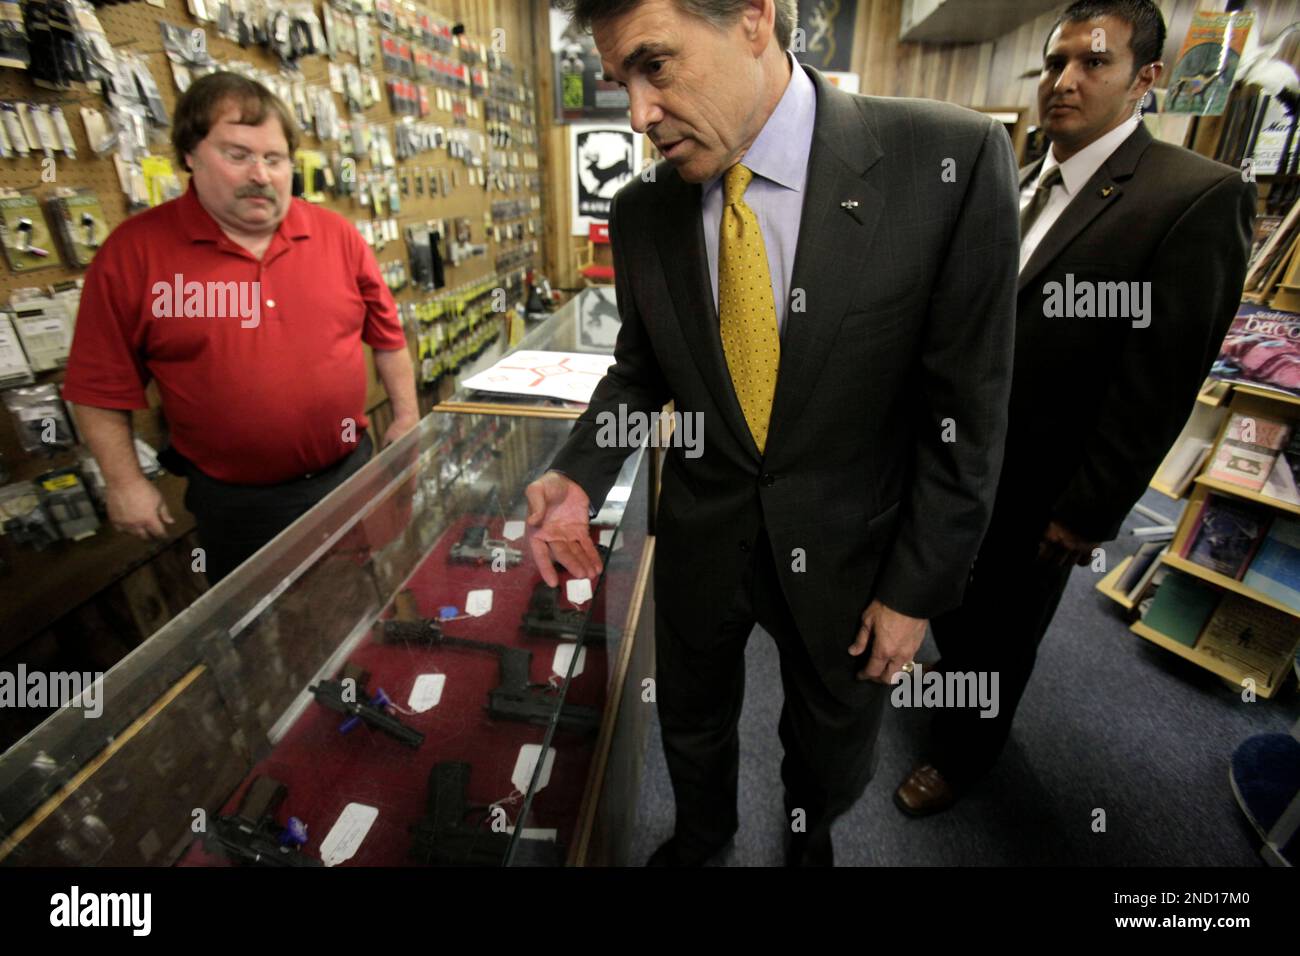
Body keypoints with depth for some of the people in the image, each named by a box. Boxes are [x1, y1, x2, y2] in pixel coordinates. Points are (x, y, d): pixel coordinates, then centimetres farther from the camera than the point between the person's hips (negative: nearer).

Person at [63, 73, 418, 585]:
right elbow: (102, 384, -2)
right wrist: (125, 482, -2)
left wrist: (406, 416, 6)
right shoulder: (132, 251, -8)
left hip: (349, 473, 2)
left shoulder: (336, 234, -3)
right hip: (233, 501, -1)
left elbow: (385, 333, 5)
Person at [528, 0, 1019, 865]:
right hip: (700, 537, 3)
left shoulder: (949, 161, -18)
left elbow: (966, 407, -14)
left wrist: (917, 589, -9)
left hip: (843, 547, -1)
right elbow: (640, 369, 5)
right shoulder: (642, 211, -7)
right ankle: (703, 833, 61)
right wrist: (580, 476, -13)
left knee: (832, 750, 25)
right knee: (692, 725, 26)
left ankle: (809, 835, 62)